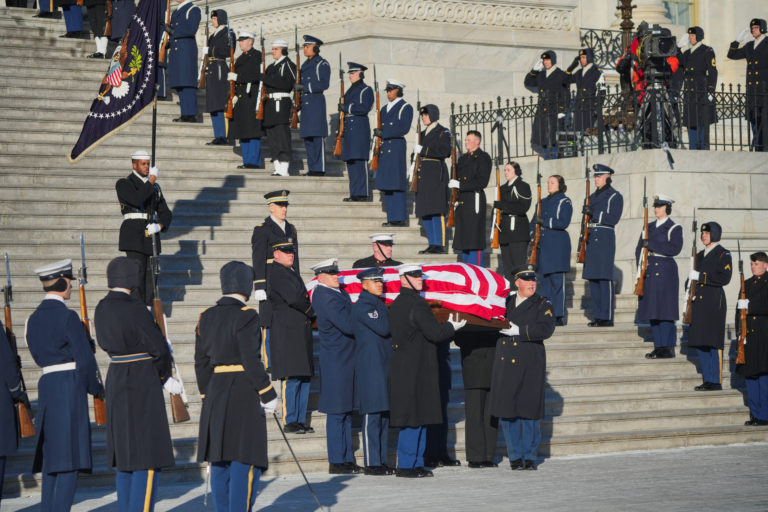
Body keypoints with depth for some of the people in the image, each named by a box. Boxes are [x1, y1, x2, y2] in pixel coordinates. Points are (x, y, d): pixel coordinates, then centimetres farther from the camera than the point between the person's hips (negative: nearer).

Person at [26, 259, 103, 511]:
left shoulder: (34, 318, 12)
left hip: (46, 386, 8)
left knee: (50, 457, 12)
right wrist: (96, 388, 3)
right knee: (71, 454, -7)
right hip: (70, 387, -8)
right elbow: (85, 358, -13)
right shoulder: (67, 316, -12)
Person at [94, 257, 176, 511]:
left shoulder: (102, 308, 6)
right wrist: (165, 377, 4)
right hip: (142, 383, -8)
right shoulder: (135, 309, -18)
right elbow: (159, 349, -16)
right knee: (148, 454, -4)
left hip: (116, 379, 8)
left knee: (125, 454, 15)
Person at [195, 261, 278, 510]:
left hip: (216, 391, 7)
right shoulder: (246, 316, -12)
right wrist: (267, 394, -9)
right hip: (244, 394, -7)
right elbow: (251, 360, -17)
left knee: (220, 462, 11)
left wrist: (208, 396, 19)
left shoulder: (206, 317, 9)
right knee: (246, 461, -4)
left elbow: (201, 361, 11)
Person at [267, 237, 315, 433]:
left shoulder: (292, 272, 21)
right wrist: (312, 311, -5)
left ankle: (301, 420, 13)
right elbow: (293, 298, -20)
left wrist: (311, 315, 3)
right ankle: (290, 421, -5)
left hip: (301, 333, 10)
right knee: (292, 378, -10)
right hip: (286, 333, -10)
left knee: (304, 378, 9)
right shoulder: (275, 272, -10)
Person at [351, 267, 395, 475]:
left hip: (384, 366, 9)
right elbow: (383, 328, -19)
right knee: (373, 415, -8)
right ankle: (372, 464, -5)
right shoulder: (361, 307, -11)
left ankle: (381, 461, 15)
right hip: (370, 368, -9)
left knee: (384, 415, 10)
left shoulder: (378, 305, 18)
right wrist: (388, 314, -4)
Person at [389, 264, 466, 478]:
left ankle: (416, 463, 18)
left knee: (417, 418, 14)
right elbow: (435, 333, -19)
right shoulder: (418, 304, -15)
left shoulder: (395, 305, 14)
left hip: (401, 367, 9)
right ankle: (406, 465, -1)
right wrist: (452, 326, 0)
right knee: (415, 416, -4)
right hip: (416, 369, -9)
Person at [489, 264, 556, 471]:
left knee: (529, 412, -1)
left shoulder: (543, 305, 3)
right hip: (505, 364, 3)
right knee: (507, 411, 2)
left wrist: (518, 330, -18)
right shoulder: (506, 301, 14)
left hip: (529, 367, -3)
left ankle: (530, 456, 11)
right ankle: (515, 456, 12)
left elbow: (546, 329, -14)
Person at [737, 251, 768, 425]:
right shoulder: (747, 284, 16)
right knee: (750, 375, 6)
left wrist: (750, 306, -17)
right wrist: (740, 329, 3)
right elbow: (740, 308, 14)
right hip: (749, 335, 6)